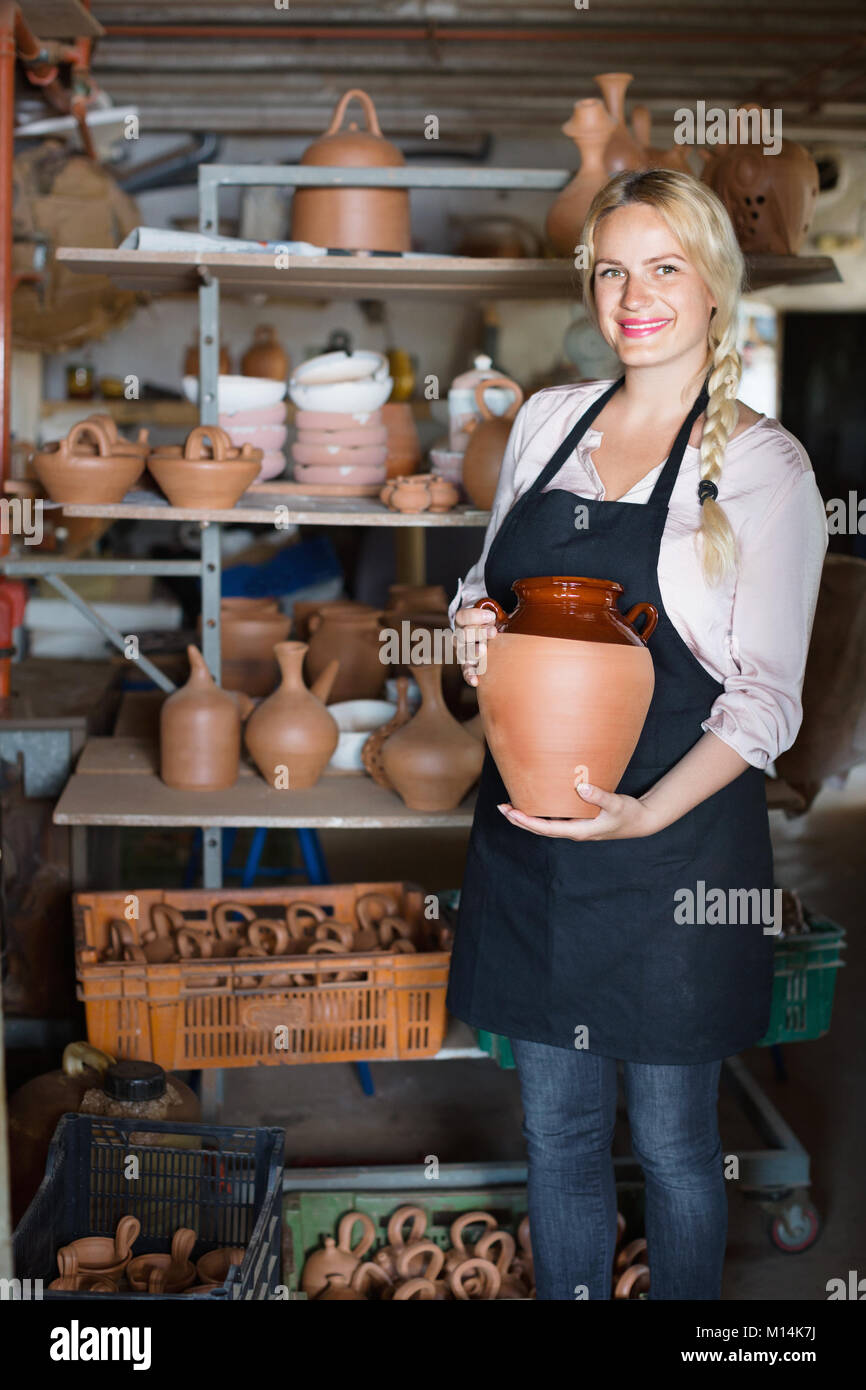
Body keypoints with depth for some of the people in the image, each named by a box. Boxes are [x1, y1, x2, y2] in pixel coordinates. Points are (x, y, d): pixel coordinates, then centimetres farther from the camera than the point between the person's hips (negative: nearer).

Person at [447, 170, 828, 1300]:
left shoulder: (764, 465, -7)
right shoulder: (547, 419, 7)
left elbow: (766, 698, -10)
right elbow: (492, 589, 19)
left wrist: (647, 812, -24)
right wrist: (475, 638, -5)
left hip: (675, 838, -4)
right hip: (527, 828, 4)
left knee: (673, 1141, 10)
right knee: (557, 1130, 15)